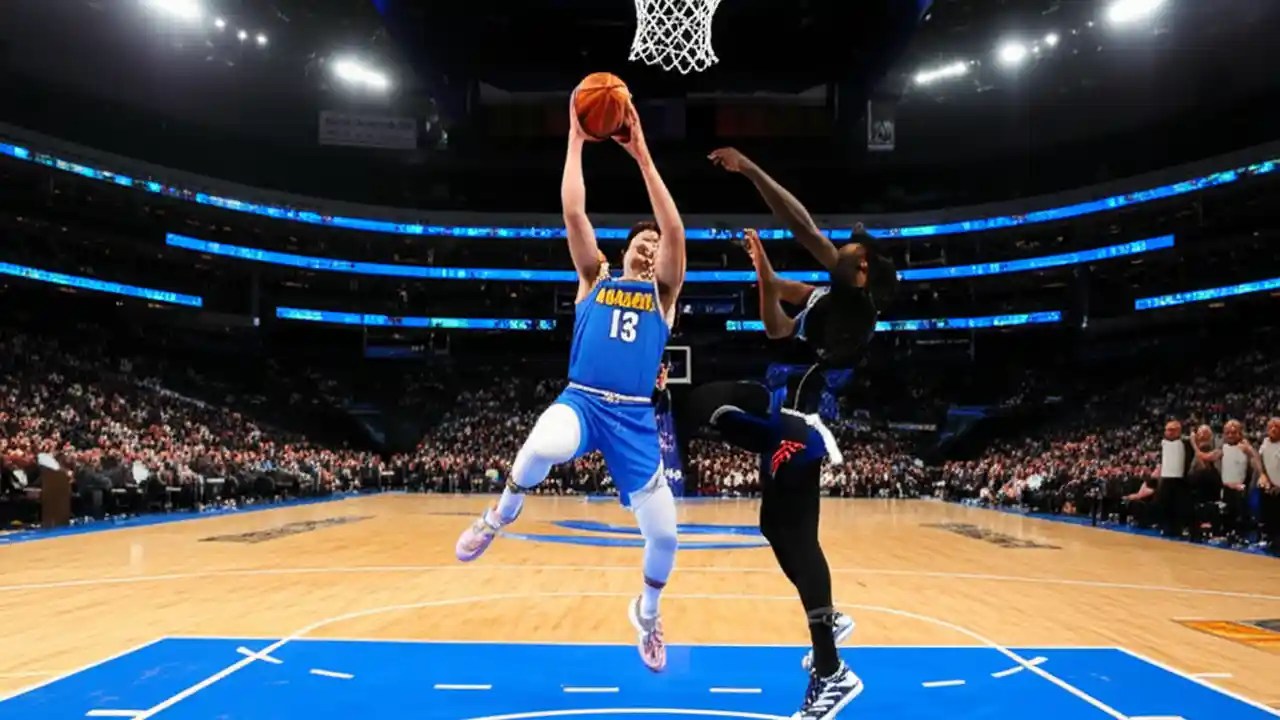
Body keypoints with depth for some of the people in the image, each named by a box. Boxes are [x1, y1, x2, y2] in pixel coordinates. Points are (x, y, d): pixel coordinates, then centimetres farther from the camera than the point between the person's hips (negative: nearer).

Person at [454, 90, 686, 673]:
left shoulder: (663, 292, 11)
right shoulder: (595, 277, 14)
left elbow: (676, 230, -5)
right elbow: (573, 211, 1)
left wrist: (641, 153, -8)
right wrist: (577, 139, 0)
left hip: (634, 418, 1)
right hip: (581, 401, -1)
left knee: (664, 534, -1)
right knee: (541, 450, -38)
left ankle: (647, 612, 33)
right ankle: (501, 514, -3)